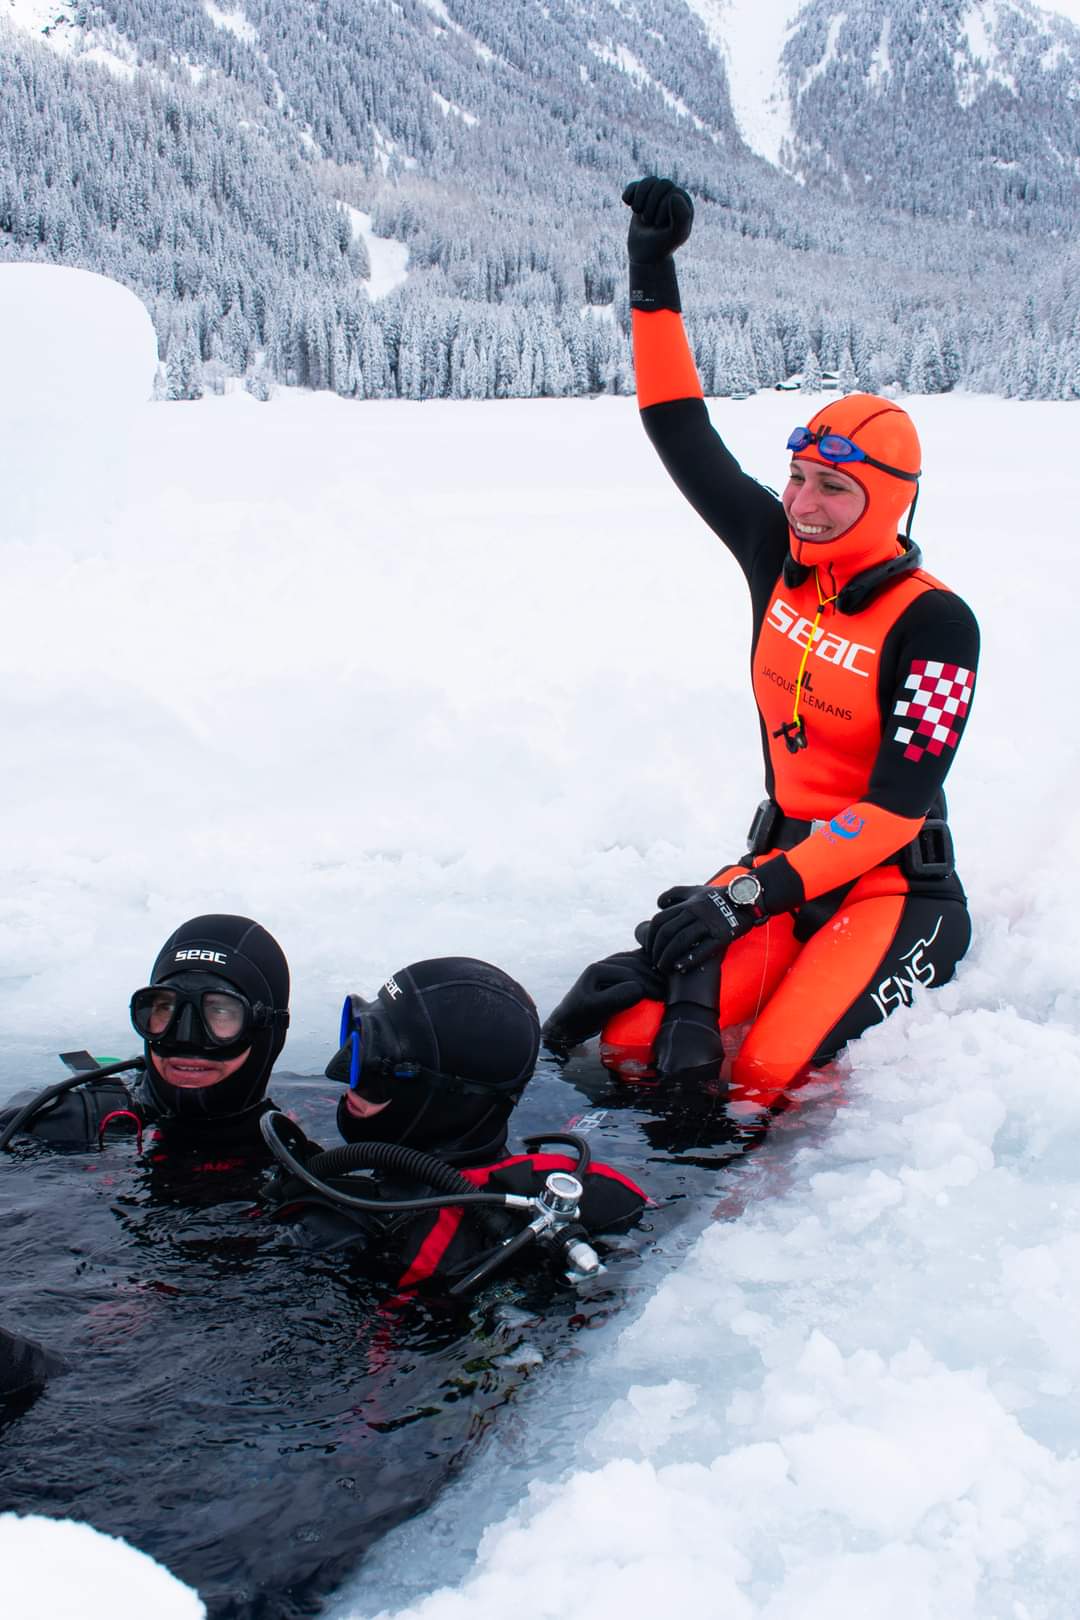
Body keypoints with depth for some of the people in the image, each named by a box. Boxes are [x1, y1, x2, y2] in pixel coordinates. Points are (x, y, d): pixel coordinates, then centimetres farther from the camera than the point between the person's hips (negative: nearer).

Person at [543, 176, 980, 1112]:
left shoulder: (933, 624, -15)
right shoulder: (778, 554, 1)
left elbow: (898, 803, -20)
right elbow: (683, 433, 6)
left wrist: (755, 894, -28)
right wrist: (652, 273, 2)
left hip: (891, 883, -4)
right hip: (786, 858, 4)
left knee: (772, 1075, -28)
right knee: (634, 1040, -19)